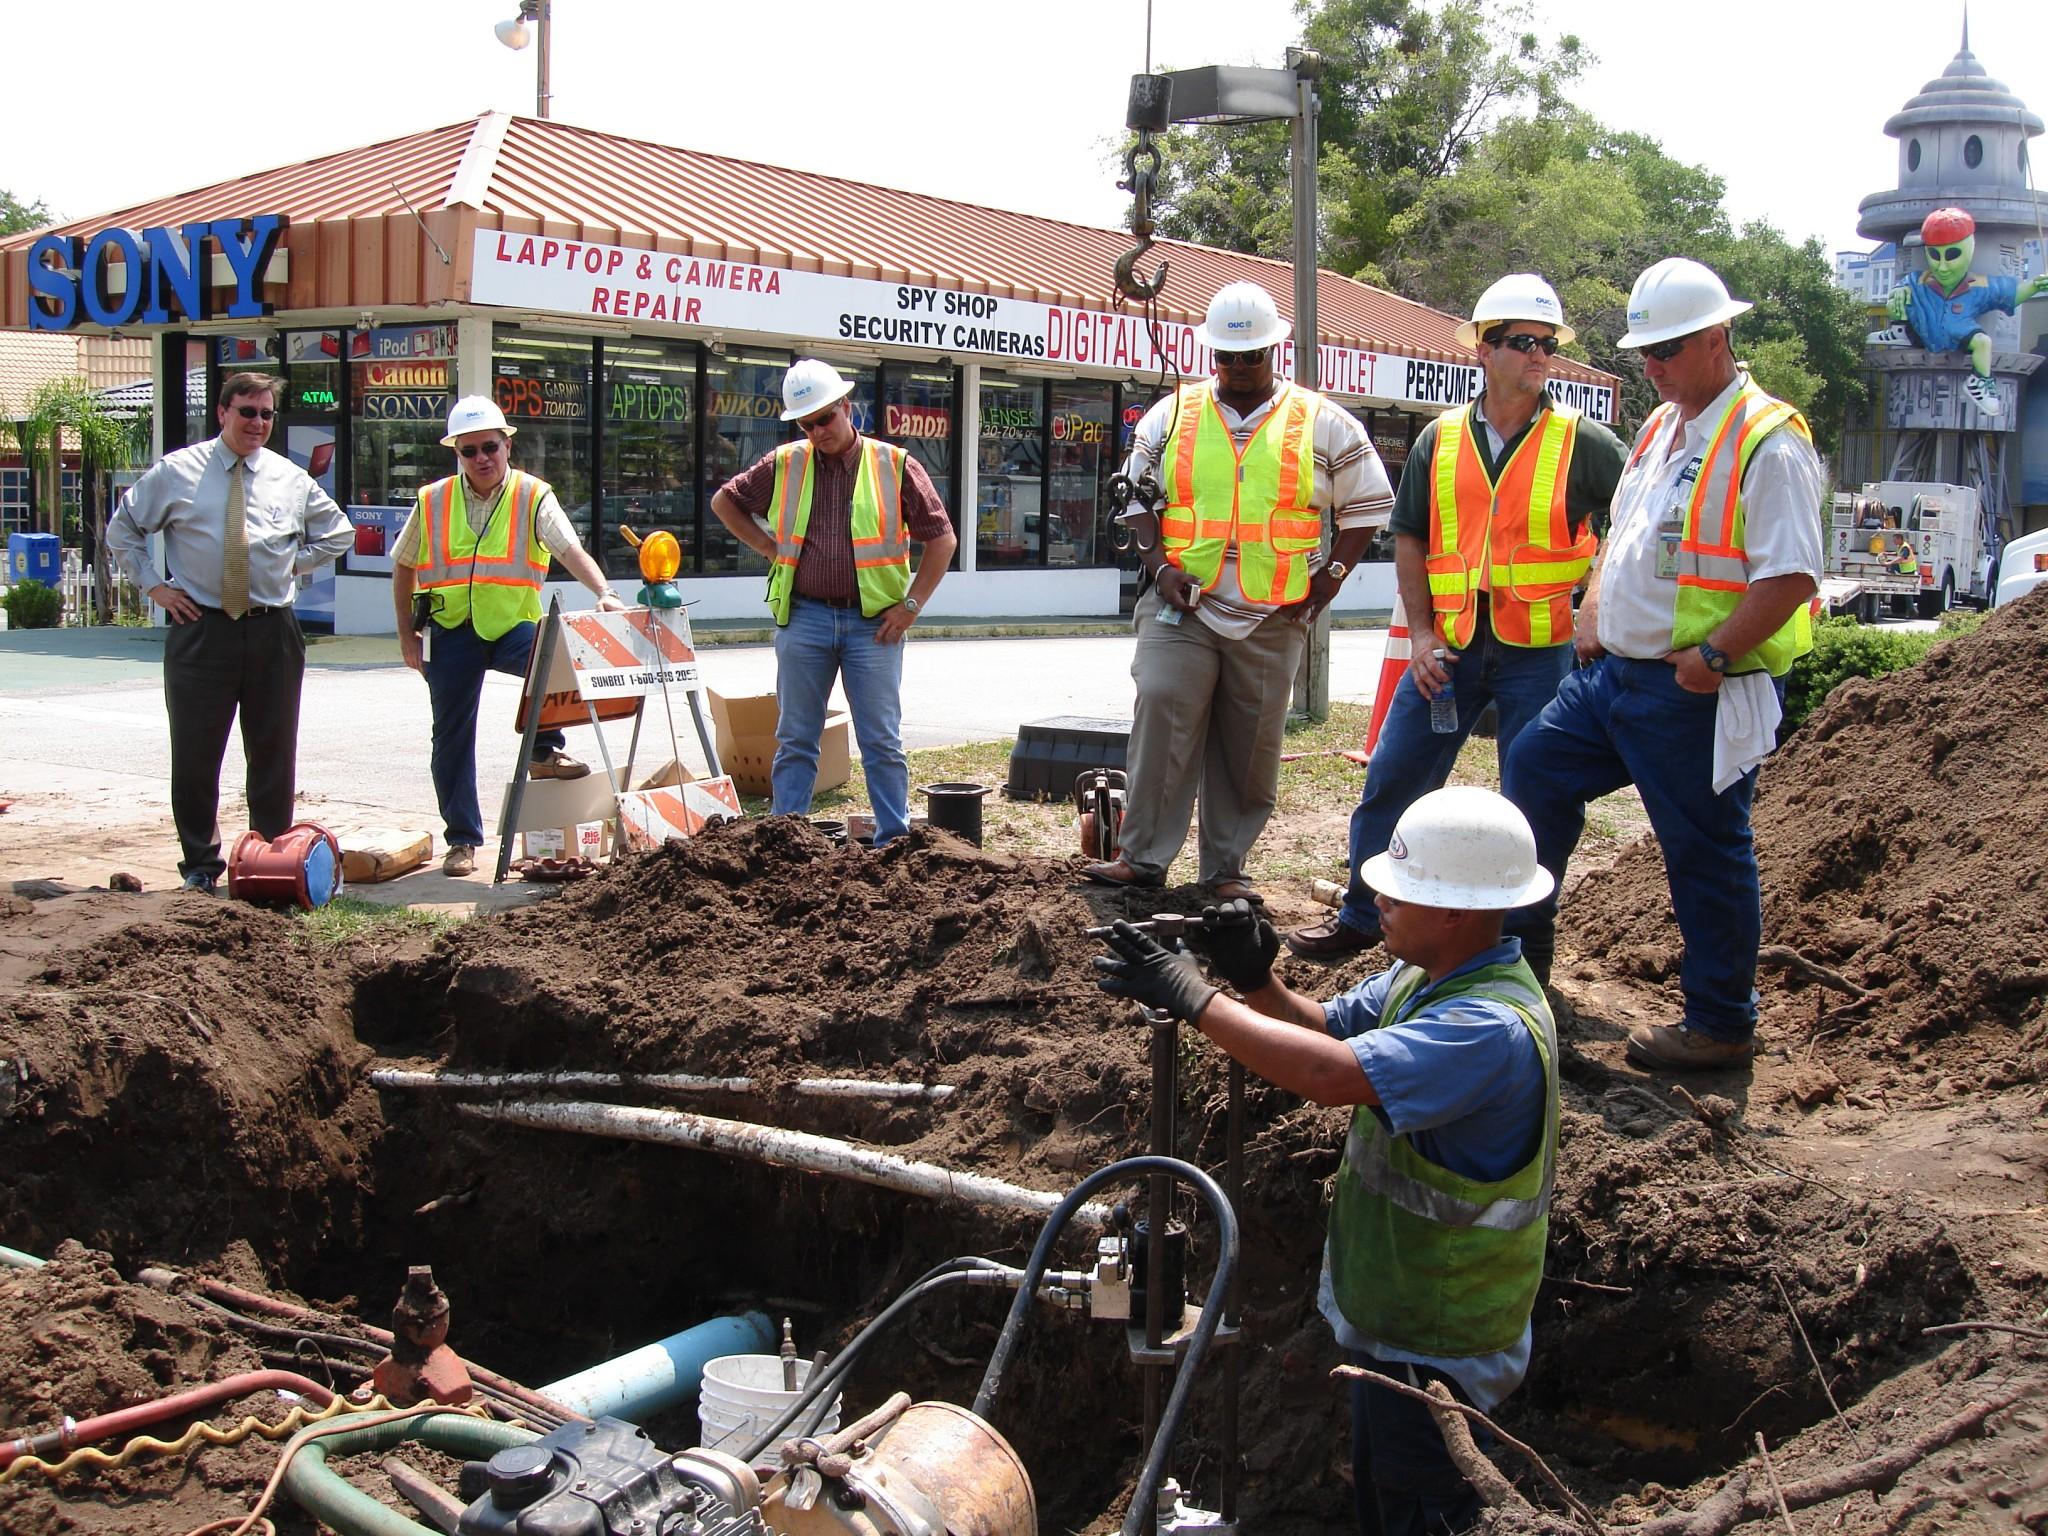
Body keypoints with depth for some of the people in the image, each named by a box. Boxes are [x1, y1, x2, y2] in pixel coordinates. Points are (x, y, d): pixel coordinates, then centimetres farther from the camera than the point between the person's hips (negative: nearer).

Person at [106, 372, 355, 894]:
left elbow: (338, 532, 21)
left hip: (273, 631, 2)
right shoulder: (176, 473, 3)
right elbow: (122, 527, 14)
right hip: (201, 630, -2)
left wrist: (295, 564, 7)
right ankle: (200, 863, 14)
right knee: (195, 753, 1)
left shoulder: (291, 478, 7)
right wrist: (152, 583, 4)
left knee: (274, 752, 7)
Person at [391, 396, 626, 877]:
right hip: (451, 630, 2)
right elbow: (404, 567, 14)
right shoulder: (433, 501, 4)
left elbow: (571, 550, -15)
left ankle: (546, 752, -13)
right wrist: (407, 633, 8)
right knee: (452, 738, 4)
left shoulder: (533, 496, -2)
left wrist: (604, 592, -33)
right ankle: (462, 839, 16)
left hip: (514, 625, -2)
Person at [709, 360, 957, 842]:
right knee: (795, 740, 7)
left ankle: (895, 842, 10)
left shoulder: (894, 465, 0)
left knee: (882, 742, 3)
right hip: (804, 619, 2)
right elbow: (724, 502, 19)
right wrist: (769, 549, 7)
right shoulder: (784, 464, 6)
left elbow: (942, 539, 1)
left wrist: (910, 605, -4)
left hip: (873, 623, -2)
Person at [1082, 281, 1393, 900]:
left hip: (1273, 618, 0)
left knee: (1251, 744, 4)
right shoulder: (1172, 414, 8)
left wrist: (1327, 580, 0)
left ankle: (1226, 867, 14)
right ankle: (1142, 857, -9)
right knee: (1161, 712, -15)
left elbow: (1366, 505, 9)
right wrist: (1159, 564, -1)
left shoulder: (1324, 424, 5)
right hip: (1182, 607, 0)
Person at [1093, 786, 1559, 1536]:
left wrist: (1195, 997, -36)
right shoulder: (1426, 975, -2)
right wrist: (1258, 982, -16)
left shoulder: (1493, 1028, -34)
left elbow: (1331, 1073, -44)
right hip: (1391, 1308, 9)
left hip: (1436, 1344, -9)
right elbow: (1330, 1029, 4)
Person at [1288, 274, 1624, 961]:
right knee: (1391, 781, 6)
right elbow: (1409, 542, 11)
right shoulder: (1440, 440, 7)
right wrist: (1423, 636, 2)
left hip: (1540, 651, -3)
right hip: (1450, 647, 3)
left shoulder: (1584, 443, -1)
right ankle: (1361, 917, 22)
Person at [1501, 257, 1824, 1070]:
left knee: (1705, 853, 1)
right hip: (1614, 671, 9)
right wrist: (1592, 613, 9)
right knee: (1535, 767, 15)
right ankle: (1518, 953, 29)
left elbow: (1791, 577, -22)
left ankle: (1720, 1025, 17)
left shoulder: (1766, 440, -15)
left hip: (1698, 697, -9)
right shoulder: (1660, 428, 13)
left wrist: (1710, 655, -22)